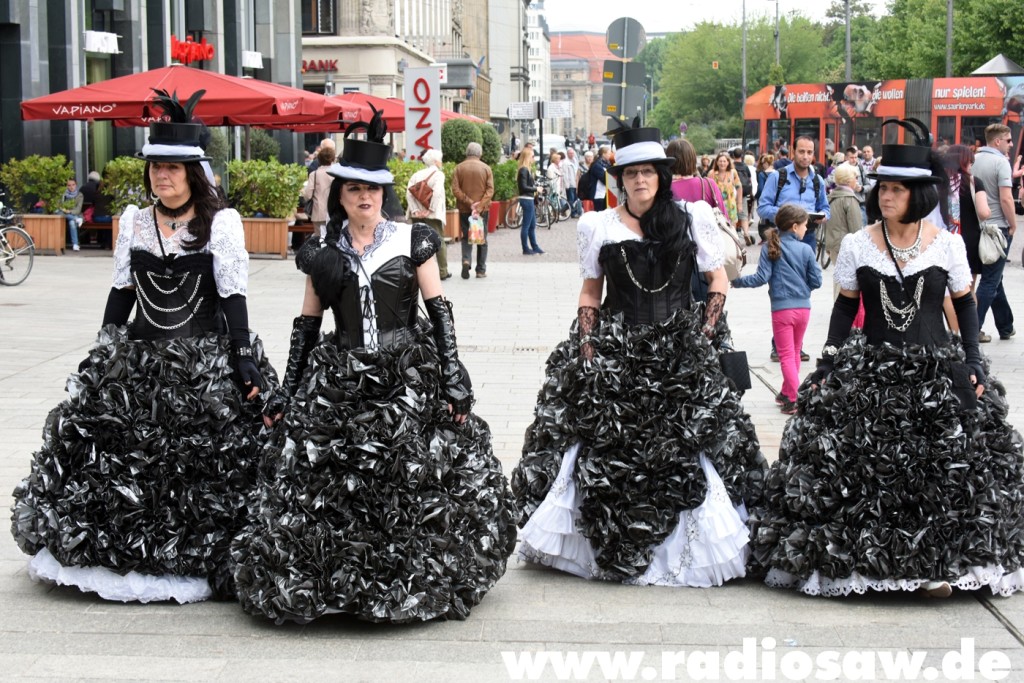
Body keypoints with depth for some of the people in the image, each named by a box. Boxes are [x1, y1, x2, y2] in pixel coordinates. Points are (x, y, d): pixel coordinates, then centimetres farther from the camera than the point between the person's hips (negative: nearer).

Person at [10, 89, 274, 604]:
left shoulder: (221, 223, -3)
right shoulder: (133, 221, 9)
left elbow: (233, 297, -6)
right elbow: (121, 293, 13)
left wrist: (245, 362, -11)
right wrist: (100, 358, 12)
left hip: (207, 364, -4)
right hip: (139, 361, 4)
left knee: (205, 472, -4)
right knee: (123, 465, 2)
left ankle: (200, 564, 10)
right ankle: (130, 555, 16)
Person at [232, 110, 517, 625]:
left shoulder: (412, 242, 5)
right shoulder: (324, 253, 11)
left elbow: (440, 312, 3)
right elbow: (306, 326, 14)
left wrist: (454, 378, -6)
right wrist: (286, 393, 11)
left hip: (408, 380, -2)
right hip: (338, 382, 2)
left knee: (413, 484, -8)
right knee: (321, 488, -5)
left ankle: (417, 582, 7)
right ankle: (332, 585, 9)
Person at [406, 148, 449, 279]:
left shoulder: (416, 175, 9)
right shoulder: (438, 174, -5)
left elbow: (409, 193, -3)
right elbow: (437, 192, -20)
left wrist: (415, 210, -6)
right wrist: (431, 209, -15)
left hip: (417, 215, 4)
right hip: (432, 215, -4)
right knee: (439, 241, 6)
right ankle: (443, 272, 9)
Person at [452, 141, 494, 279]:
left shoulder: (459, 168, -1)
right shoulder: (486, 168, -2)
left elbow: (455, 189, -9)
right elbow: (490, 190, -11)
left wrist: (469, 202, -10)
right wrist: (480, 207, -15)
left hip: (464, 209, 0)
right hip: (482, 209, 0)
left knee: (466, 237, 10)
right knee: (482, 238, 8)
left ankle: (466, 260, -15)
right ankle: (481, 270, 8)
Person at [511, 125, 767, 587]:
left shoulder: (692, 219, 4)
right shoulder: (598, 226, 7)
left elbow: (718, 281, 10)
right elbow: (590, 292, 12)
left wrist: (703, 337, 0)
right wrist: (587, 347, 2)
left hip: (679, 354, 0)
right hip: (614, 353, 1)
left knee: (685, 451, -3)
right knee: (603, 451, -3)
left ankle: (687, 551, 9)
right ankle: (608, 546, 10)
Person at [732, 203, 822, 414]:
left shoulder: (770, 248, -5)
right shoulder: (805, 250, -2)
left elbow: (762, 278, -11)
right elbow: (816, 281, -1)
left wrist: (738, 281, 2)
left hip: (782, 308, -2)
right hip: (803, 307, 2)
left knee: (786, 355, 1)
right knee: (795, 352, 19)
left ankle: (795, 399, -9)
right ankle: (787, 392, 29)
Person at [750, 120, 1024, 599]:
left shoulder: (947, 244, 1)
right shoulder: (857, 246, 2)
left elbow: (965, 305, 9)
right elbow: (844, 309, 8)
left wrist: (974, 363, 1)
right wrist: (827, 367, 2)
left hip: (937, 369, 0)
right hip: (871, 370, 0)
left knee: (943, 468, -3)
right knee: (863, 466, -6)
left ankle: (936, 564, 10)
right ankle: (863, 559, 7)